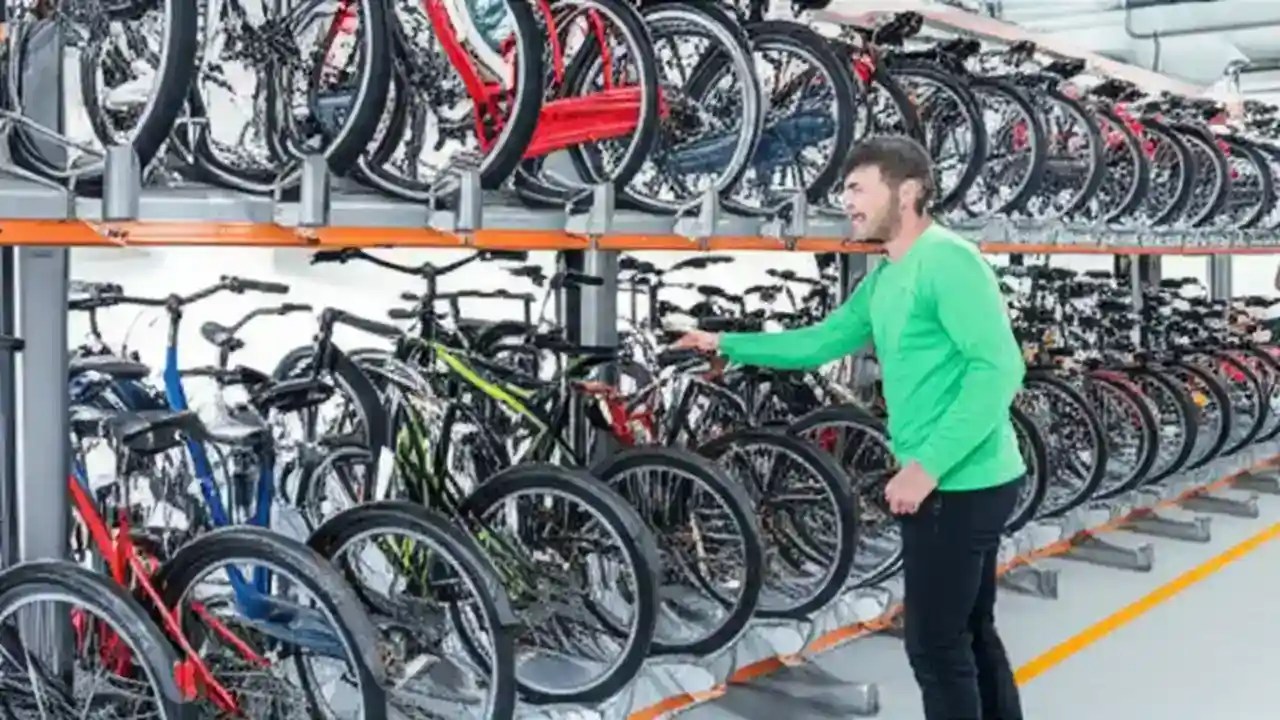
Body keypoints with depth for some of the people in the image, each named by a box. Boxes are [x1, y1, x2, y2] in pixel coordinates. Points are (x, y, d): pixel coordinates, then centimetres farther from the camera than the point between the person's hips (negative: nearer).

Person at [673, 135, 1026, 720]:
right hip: (962, 481, 10)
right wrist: (726, 345, 17)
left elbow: (998, 368, -25)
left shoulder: (947, 259, -17)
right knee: (970, 632, 20)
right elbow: (820, 342, 19)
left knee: (935, 643, 0)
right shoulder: (884, 277, 13)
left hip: (959, 484, -10)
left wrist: (927, 467, -27)